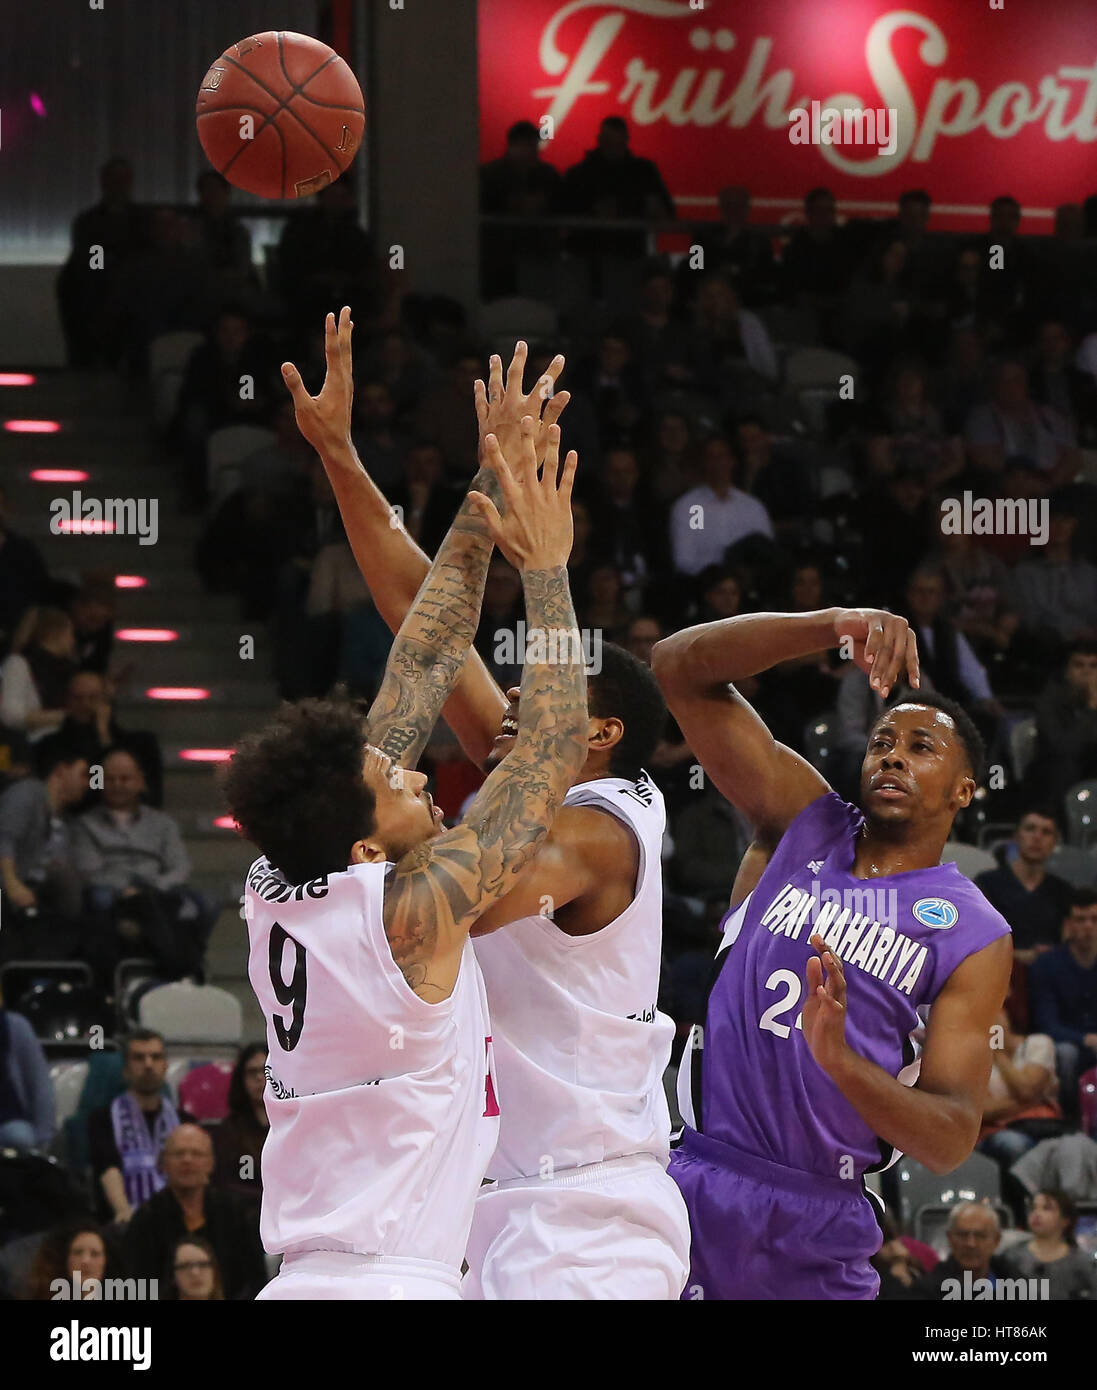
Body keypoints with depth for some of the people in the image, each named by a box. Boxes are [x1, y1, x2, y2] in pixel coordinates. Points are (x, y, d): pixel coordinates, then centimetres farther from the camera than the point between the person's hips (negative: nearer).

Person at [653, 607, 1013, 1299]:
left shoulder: (976, 936, 1)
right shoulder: (803, 823, 9)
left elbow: (952, 1143, -7)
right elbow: (682, 667, 1)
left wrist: (841, 1061, -26)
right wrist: (835, 624, -14)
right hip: (697, 1183, 1)